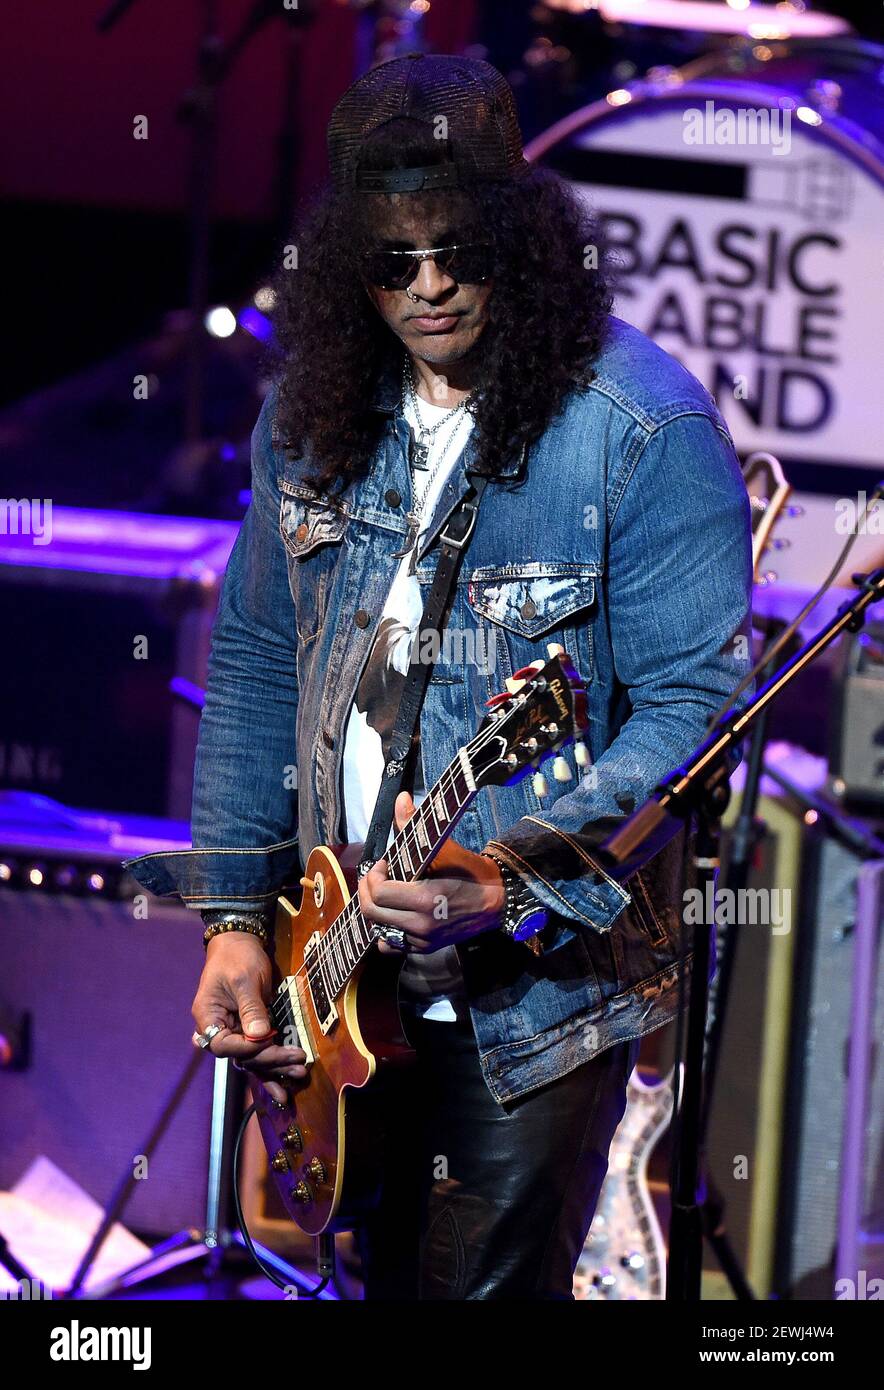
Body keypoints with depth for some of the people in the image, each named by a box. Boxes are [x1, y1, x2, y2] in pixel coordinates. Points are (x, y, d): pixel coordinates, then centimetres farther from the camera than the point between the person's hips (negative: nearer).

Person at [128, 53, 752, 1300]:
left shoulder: (642, 429, -16)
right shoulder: (313, 413, 3)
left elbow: (695, 705, -18)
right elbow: (253, 666, 11)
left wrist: (513, 880, -28)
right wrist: (233, 912, 4)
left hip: (539, 976, -6)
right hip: (338, 959, 6)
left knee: (487, 1282, -2)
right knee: (382, 1273, 17)